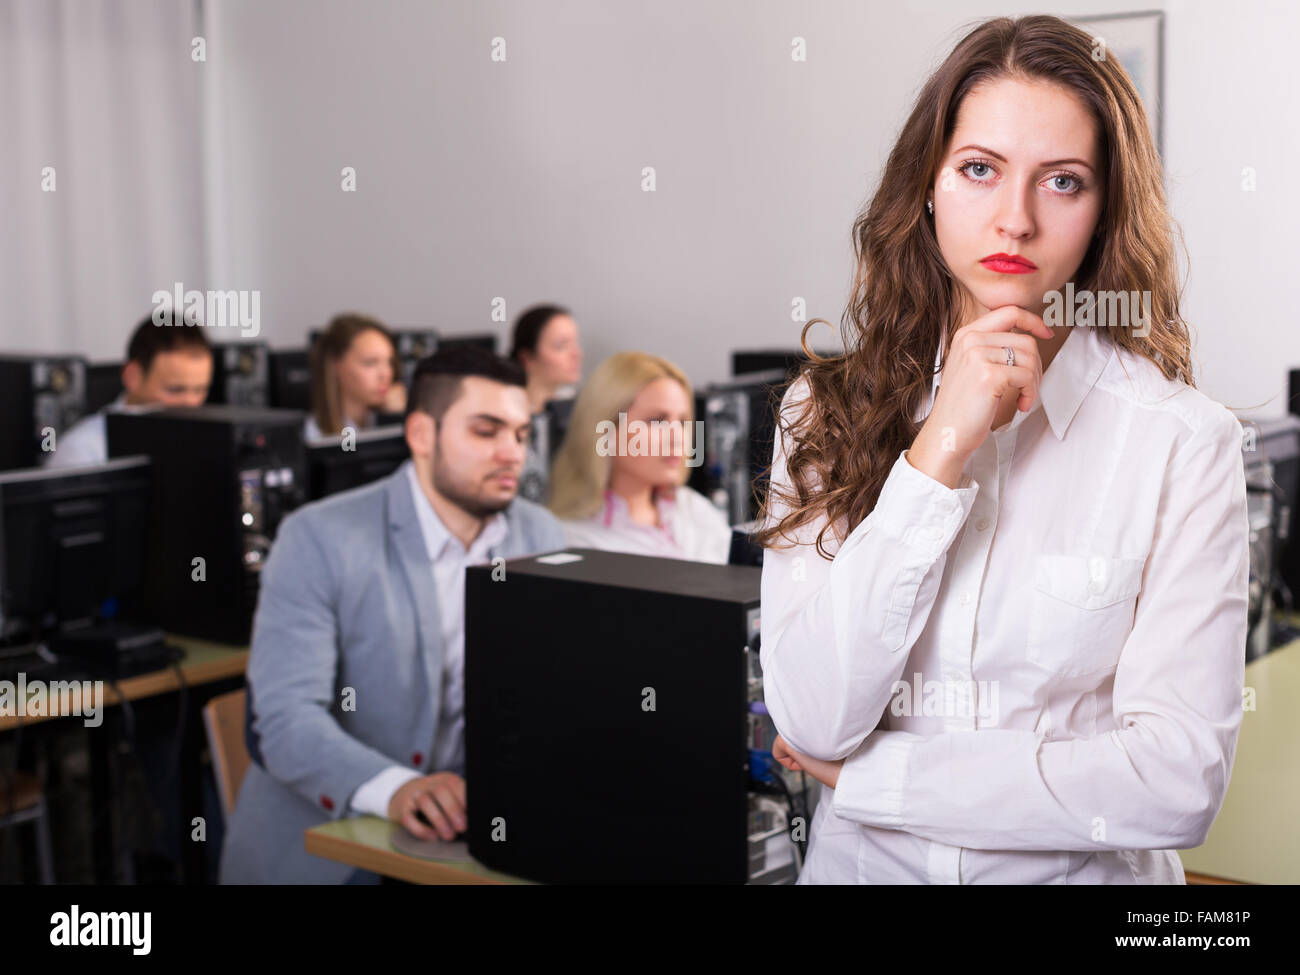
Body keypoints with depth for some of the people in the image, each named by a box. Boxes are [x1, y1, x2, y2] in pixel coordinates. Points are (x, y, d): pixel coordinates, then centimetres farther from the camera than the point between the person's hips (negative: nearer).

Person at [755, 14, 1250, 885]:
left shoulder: (1183, 438, -6)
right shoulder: (828, 409, 0)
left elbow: (1181, 783, -12)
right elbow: (813, 722, -9)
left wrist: (866, 777, -8)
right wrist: (941, 449, -15)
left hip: (1085, 867, -2)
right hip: (863, 863, 2)